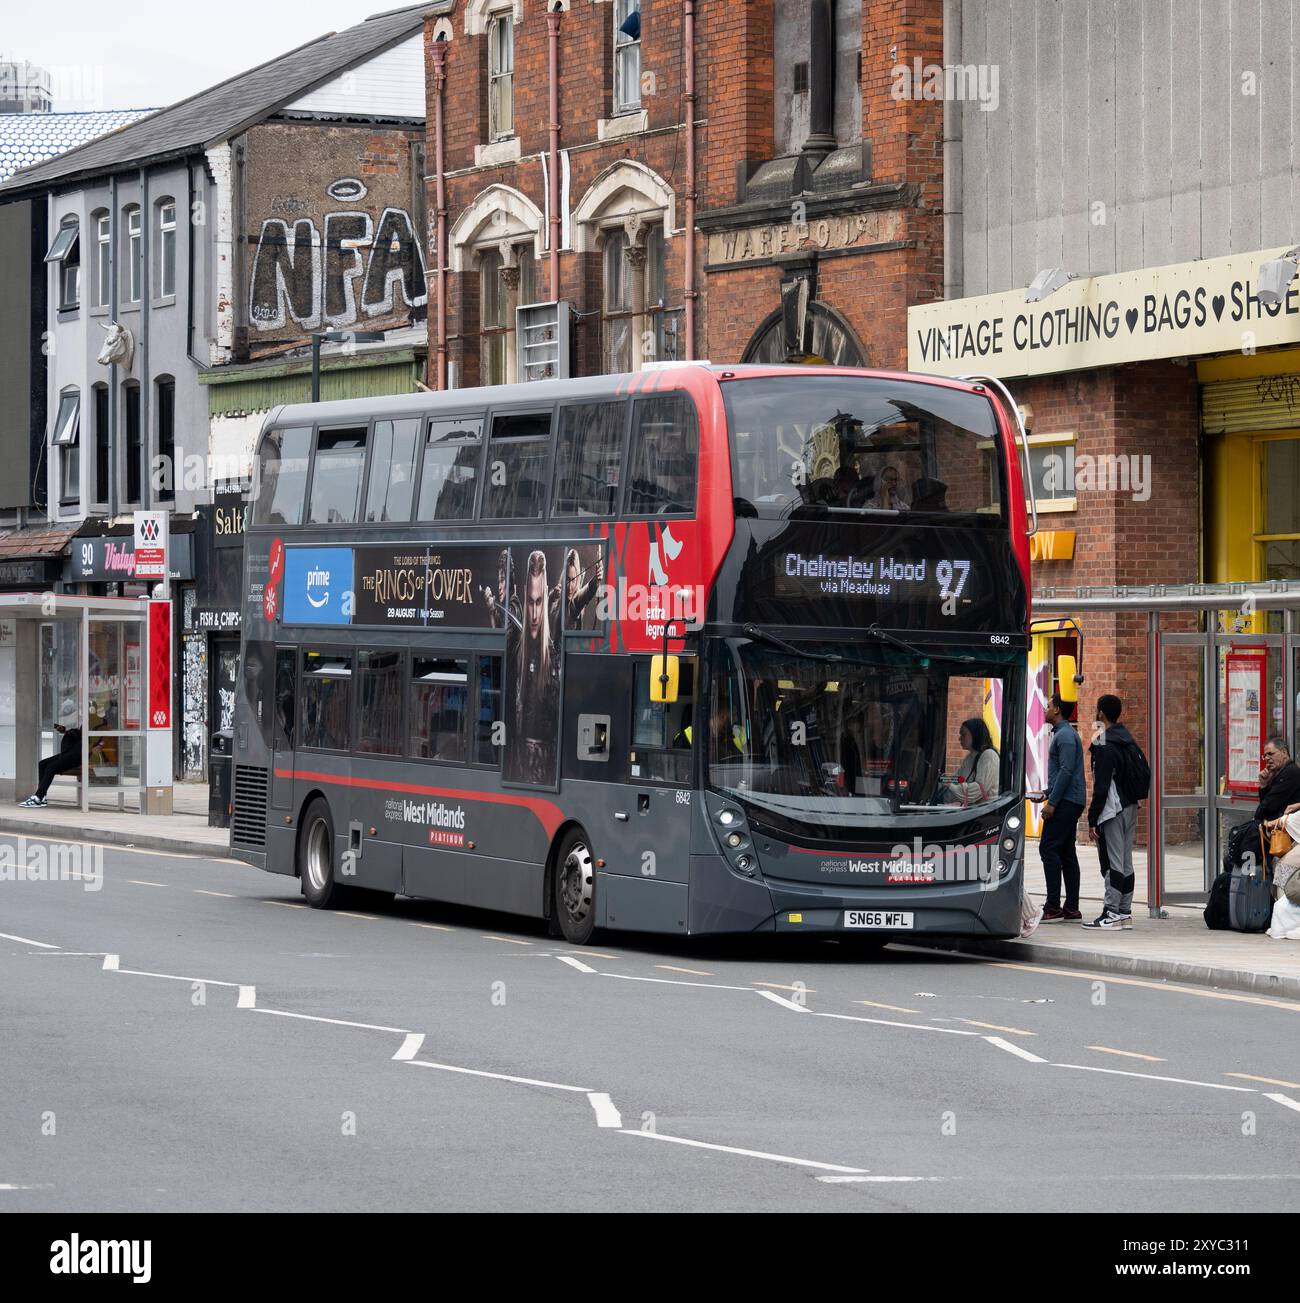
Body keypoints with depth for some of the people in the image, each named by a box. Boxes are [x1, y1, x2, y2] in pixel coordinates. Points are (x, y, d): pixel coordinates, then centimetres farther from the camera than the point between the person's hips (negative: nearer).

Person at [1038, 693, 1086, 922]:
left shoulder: (1065, 735, -13)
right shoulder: (1064, 733, 20)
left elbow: (1066, 771, -20)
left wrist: (1052, 802, -21)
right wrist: (1048, 794, 21)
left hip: (1065, 801, -10)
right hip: (1071, 802, 10)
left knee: (1049, 849, -11)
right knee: (1067, 853, 8)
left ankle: (1053, 907, -14)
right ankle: (1071, 909, 7)